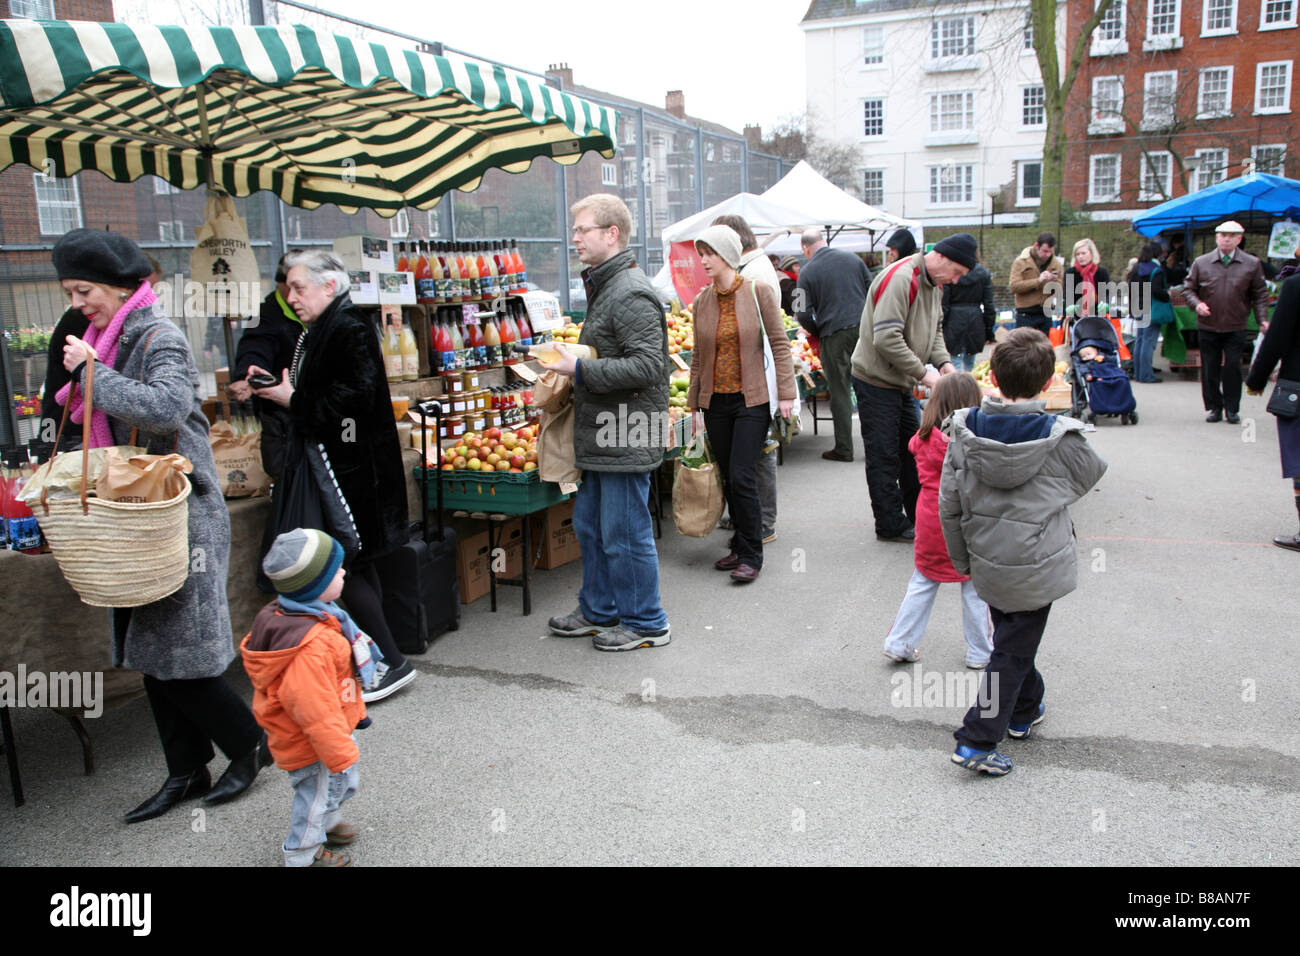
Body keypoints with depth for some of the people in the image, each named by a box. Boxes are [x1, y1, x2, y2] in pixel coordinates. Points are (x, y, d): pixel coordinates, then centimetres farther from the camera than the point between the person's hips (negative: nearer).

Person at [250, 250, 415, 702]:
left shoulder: (351, 329, -15)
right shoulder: (317, 332, 16)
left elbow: (356, 397, -25)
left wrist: (294, 400, -16)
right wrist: (279, 386, 7)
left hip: (348, 469, -10)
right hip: (329, 462, 10)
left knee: (344, 566, -7)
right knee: (356, 565, 14)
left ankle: (392, 663, 3)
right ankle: (379, 658, 24)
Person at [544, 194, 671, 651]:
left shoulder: (631, 294, -18)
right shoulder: (603, 287, 16)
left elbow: (647, 366, -26)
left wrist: (581, 370, -22)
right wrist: (573, 365, 12)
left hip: (626, 438, -11)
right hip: (600, 437, 11)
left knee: (624, 535, 0)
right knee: (590, 525, 19)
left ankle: (645, 623, 16)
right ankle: (599, 611, 34)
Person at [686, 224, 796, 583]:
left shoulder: (758, 292, -5)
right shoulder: (702, 301, 7)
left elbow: (779, 344, -4)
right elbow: (698, 356, 12)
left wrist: (786, 393, -8)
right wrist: (694, 404, 11)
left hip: (752, 399, -4)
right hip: (716, 401, 5)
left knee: (742, 476, -10)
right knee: (727, 479, 9)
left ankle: (751, 556, 2)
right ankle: (740, 546, 24)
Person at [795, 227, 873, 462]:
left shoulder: (807, 271, -3)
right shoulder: (851, 258, 8)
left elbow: (804, 314, -6)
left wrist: (817, 332, 13)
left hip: (834, 334, -3)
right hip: (863, 328, 4)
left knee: (840, 391, 4)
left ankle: (844, 448, 8)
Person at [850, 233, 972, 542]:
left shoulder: (935, 283, 9)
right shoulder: (900, 279, -23)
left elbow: (934, 328, 18)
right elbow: (886, 339, -29)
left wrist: (943, 361, -1)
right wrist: (923, 373, -23)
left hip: (901, 383, 10)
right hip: (876, 381, -10)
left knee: (913, 449, 14)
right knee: (884, 456, -1)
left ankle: (920, 516, 25)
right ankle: (891, 525, 8)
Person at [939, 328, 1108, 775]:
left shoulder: (965, 431, -11)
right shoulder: (1059, 439, -19)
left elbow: (949, 506, -5)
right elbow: (1090, 475, 4)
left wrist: (962, 560, 9)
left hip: (986, 564, 4)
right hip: (1036, 568, -4)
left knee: (1011, 636, 25)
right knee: (1013, 650, 7)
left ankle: (1024, 710, 46)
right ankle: (977, 742, 8)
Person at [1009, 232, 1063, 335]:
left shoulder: (1057, 264, 9)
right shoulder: (1021, 262, -2)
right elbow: (1013, 286, -14)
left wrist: (1055, 282, -13)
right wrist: (1038, 281, -18)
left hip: (1046, 315, 4)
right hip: (1025, 315, -4)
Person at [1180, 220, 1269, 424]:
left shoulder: (1252, 264, 3)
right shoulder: (1201, 263, 2)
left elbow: (1260, 294, 6)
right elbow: (1188, 289, 8)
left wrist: (1263, 319, -5)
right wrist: (1197, 304, -12)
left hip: (1236, 329, -1)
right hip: (1208, 327, 1)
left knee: (1233, 368, -2)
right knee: (1210, 369, 7)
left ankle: (1232, 409, 11)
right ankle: (1214, 407, 20)